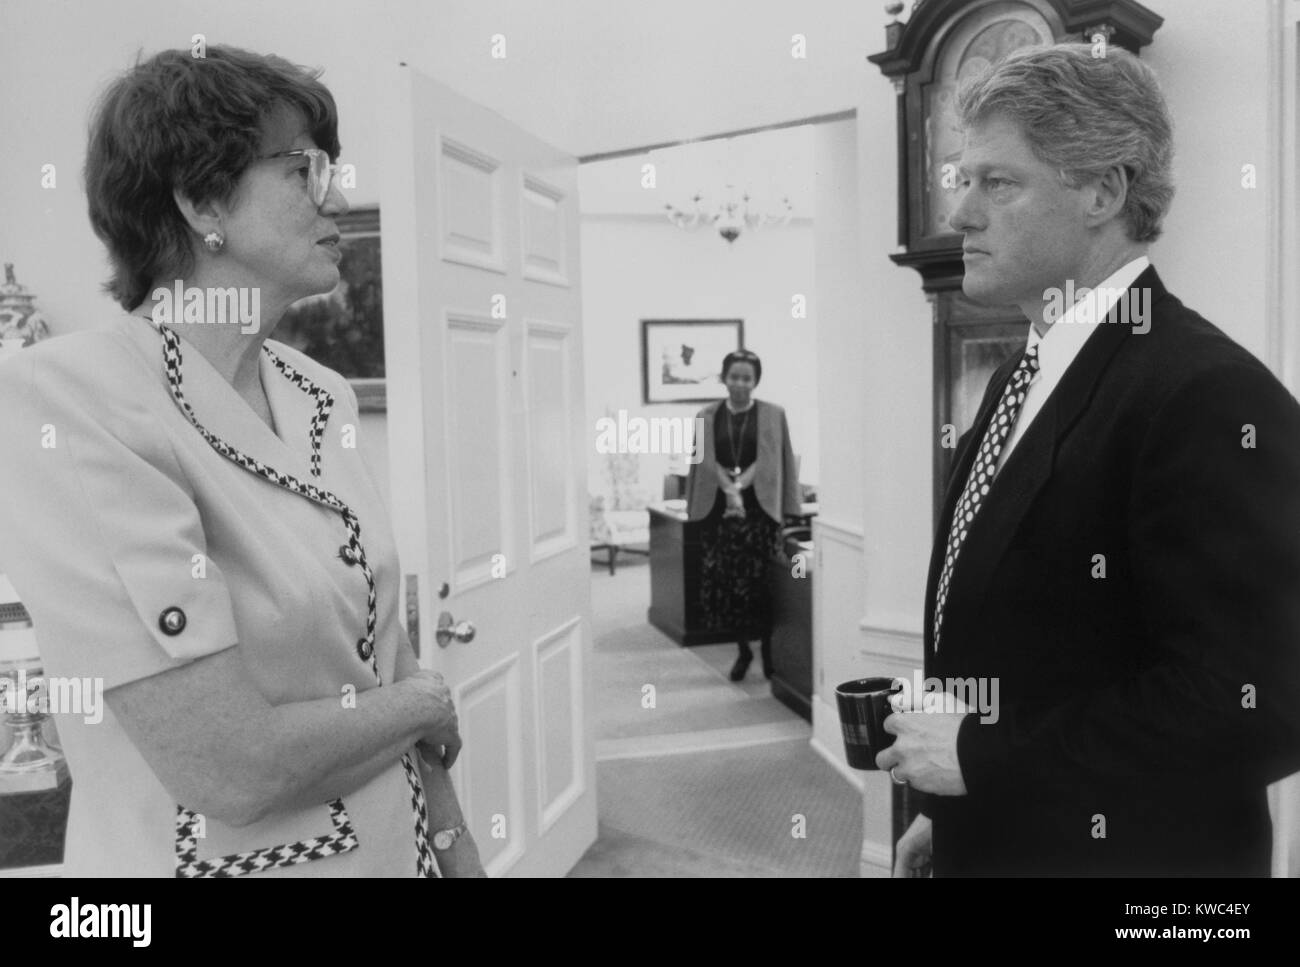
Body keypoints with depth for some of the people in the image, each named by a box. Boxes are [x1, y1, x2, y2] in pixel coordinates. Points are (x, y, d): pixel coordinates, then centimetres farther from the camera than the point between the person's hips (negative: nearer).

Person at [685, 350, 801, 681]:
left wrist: (740, 486, -12)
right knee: (722, 582, 0)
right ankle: (743, 649, 18)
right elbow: (707, 460, 3)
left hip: (759, 507, -2)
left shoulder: (773, 415, 5)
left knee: (758, 581, -6)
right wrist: (729, 490, -10)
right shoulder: (708, 417, 10)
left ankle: (767, 649, 13)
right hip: (718, 508, 2)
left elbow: (768, 460, -1)